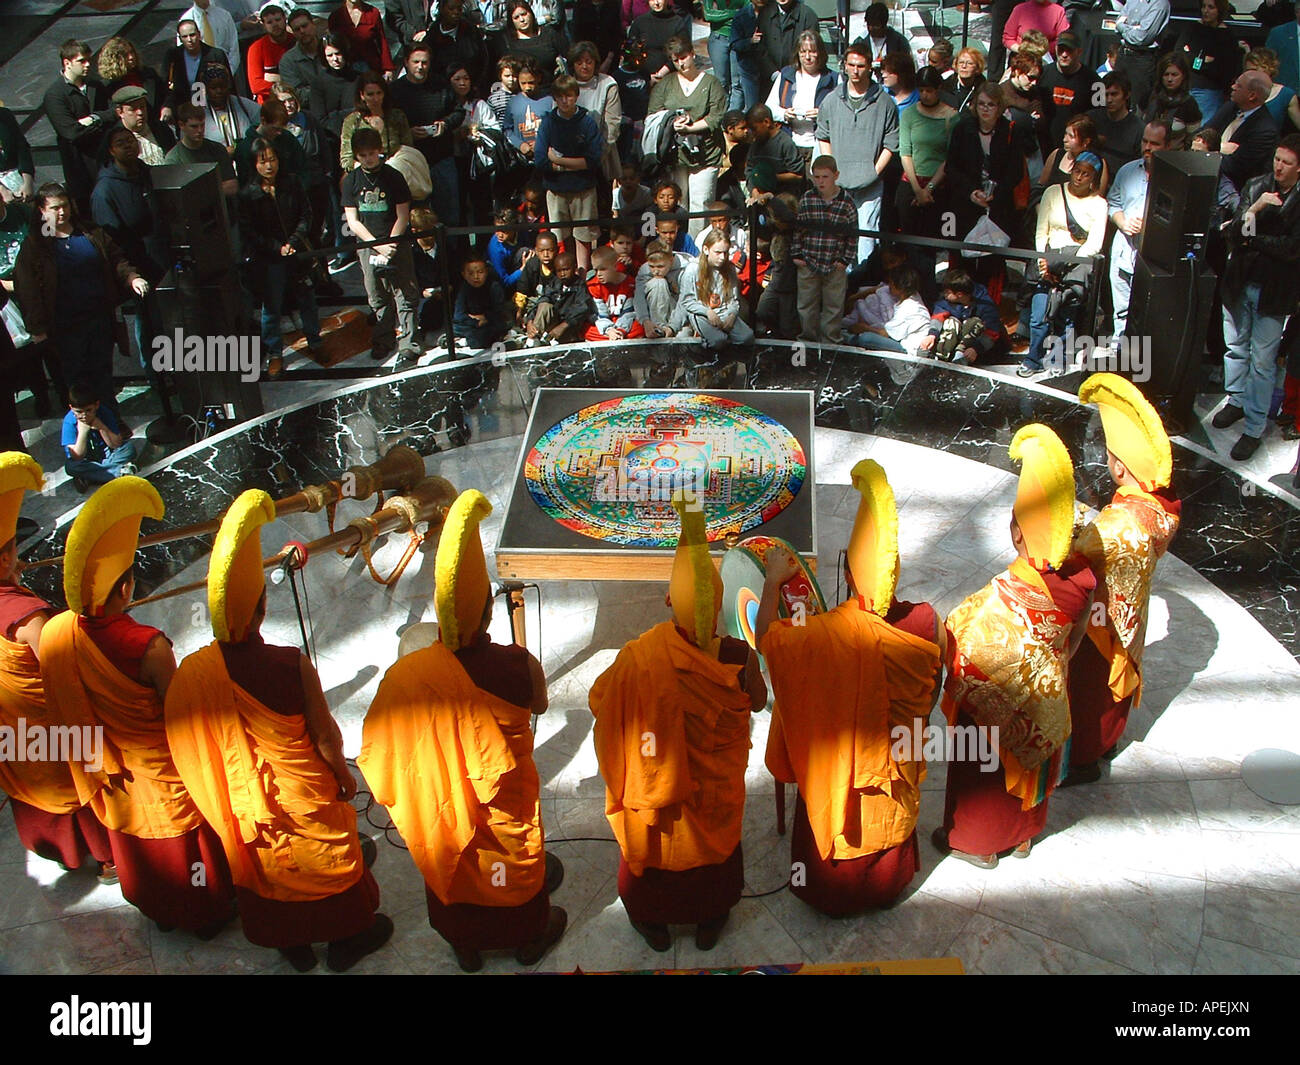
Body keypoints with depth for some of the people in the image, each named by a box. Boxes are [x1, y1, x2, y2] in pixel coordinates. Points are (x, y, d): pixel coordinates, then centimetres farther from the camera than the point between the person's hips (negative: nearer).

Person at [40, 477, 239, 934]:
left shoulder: (51, 634, -21)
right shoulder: (148, 647, -37)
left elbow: (60, 706, -6)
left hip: (112, 774, 5)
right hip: (162, 772, -5)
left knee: (133, 841, 29)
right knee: (182, 841, 21)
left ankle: (158, 912, 53)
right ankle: (208, 913, 45)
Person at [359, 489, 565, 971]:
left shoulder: (403, 674, -28)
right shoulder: (515, 665, -30)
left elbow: (379, 754, -16)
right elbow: (538, 704, -7)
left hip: (442, 812, 1)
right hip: (506, 817, 0)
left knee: (453, 876, 28)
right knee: (515, 875, 27)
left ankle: (465, 943, 52)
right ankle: (528, 938, 52)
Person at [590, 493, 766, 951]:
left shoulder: (638, 658, -32)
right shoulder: (737, 656, -30)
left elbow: (599, 699, -14)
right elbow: (758, 701, -8)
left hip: (656, 789, -1)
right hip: (717, 791, 1)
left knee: (654, 846, 27)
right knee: (714, 845, 29)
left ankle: (654, 922, 50)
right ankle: (710, 921, 52)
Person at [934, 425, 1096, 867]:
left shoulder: (1004, 597, -38)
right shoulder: (1080, 578, -20)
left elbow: (963, 657, -26)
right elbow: (1073, 640, -2)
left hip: (997, 714, -5)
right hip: (1049, 698, 5)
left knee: (987, 772, 20)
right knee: (1033, 763, 29)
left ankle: (977, 842, 42)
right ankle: (1024, 833, 51)